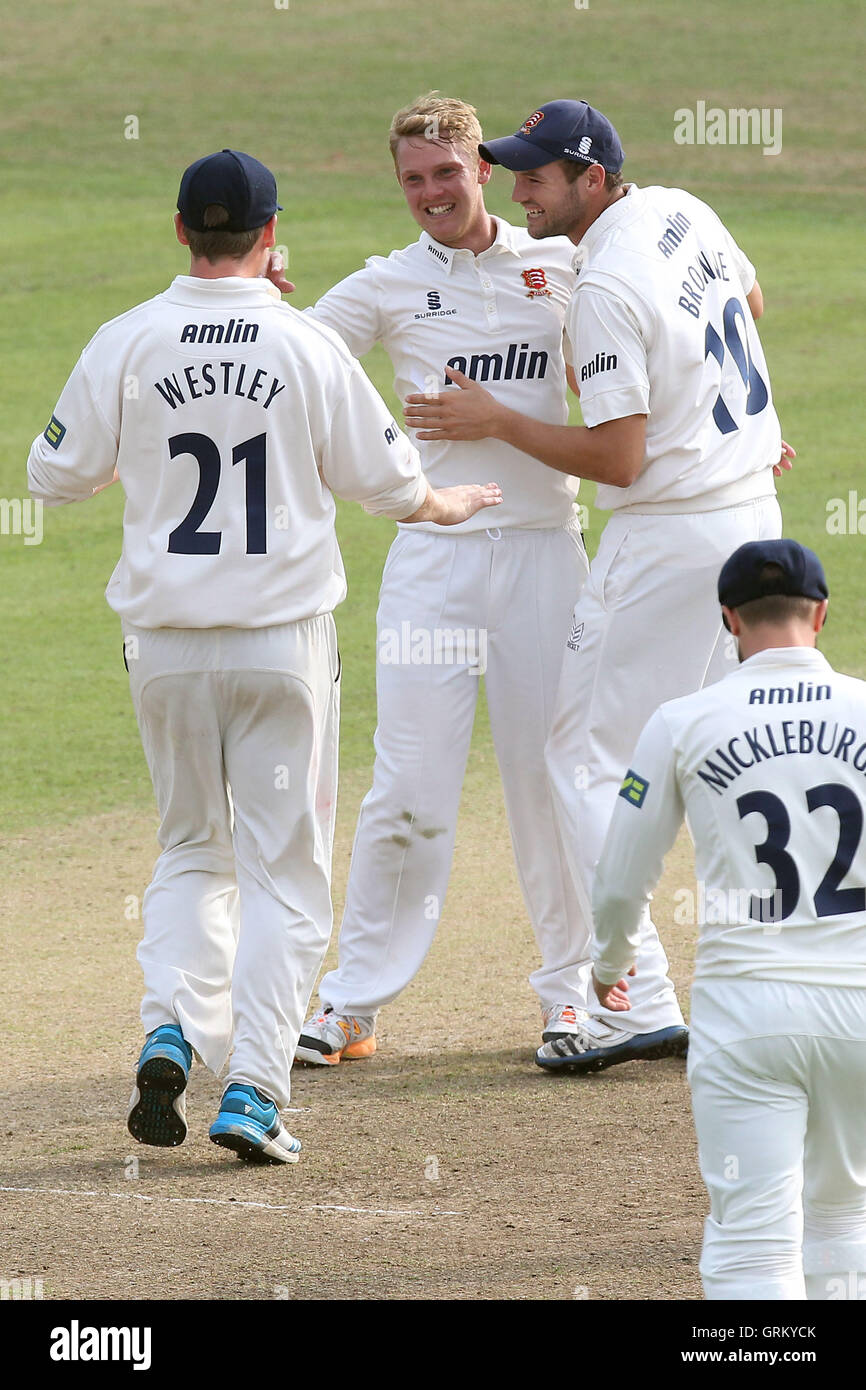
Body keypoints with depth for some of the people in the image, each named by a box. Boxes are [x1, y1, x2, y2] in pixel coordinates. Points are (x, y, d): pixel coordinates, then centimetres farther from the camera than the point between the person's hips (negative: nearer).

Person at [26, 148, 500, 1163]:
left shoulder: (126, 345, -5)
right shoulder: (310, 347, -7)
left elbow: (55, 476, 2)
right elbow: (386, 479, 2)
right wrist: (447, 506, 24)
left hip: (165, 642, 2)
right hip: (284, 635, -2)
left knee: (192, 851, 18)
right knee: (284, 869, 5)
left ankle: (170, 1033, -3)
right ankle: (251, 1089, -4)